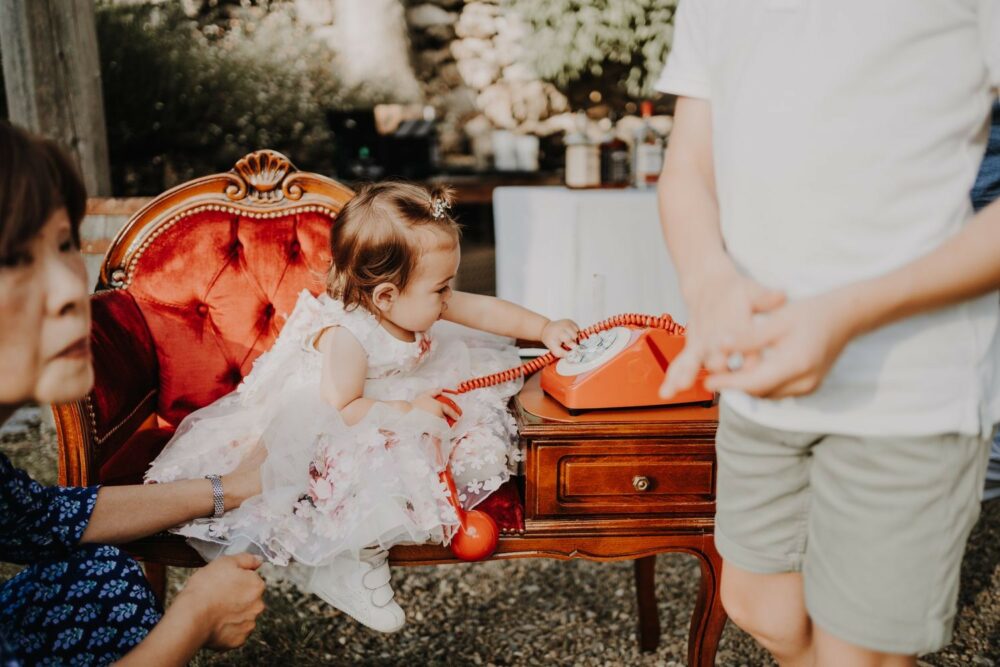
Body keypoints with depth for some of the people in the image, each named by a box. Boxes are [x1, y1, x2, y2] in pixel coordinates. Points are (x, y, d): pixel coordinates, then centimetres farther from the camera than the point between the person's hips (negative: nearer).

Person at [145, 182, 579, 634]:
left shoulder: (417, 304, -10)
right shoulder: (346, 336, -34)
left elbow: (485, 309, -1)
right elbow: (341, 409, -33)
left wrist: (544, 329, -9)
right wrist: (409, 411, -31)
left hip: (405, 400, 9)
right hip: (321, 430, -8)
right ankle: (346, 567, -11)